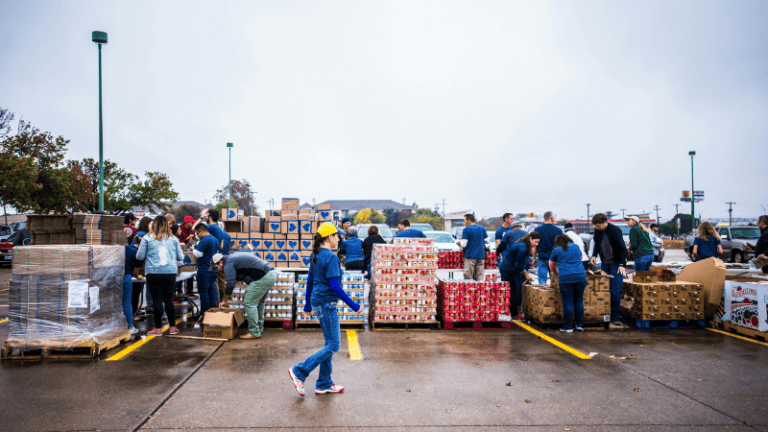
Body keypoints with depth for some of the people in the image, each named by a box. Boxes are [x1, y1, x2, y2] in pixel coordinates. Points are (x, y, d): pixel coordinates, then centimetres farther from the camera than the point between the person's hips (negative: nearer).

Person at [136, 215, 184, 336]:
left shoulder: (147, 238, 0)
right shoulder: (173, 239, 6)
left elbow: (139, 256, 3)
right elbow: (180, 257, 10)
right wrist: (178, 263, 31)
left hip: (154, 273, -2)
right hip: (170, 272, 2)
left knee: (157, 300, 3)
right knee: (169, 299, 11)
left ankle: (158, 328, 8)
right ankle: (173, 327, 16)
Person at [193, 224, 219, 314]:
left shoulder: (204, 240, -16)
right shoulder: (215, 239, 13)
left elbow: (198, 254, -20)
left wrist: (193, 249, 1)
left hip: (204, 270, -9)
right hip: (213, 270, 9)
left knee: (203, 291, -2)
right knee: (212, 291, 12)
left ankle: (204, 313, 2)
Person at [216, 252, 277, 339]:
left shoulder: (228, 264, -5)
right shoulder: (233, 258, 25)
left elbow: (230, 284, -9)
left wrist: (224, 301, 3)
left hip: (263, 278, -11)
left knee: (249, 303, -5)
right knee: (258, 302, 22)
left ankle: (254, 333, -1)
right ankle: (259, 328, 30)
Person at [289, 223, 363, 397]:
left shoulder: (316, 255, 9)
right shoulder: (331, 257, -18)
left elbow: (310, 281, 14)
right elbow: (335, 287, -22)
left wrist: (307, 304, 22)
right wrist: (354, 306, -16)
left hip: (318, 301, 10)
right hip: (326, 303, -10)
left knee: (330, 343, 16)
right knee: (333, 345, 0)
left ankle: (324, 384, 22)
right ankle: (299, 372, 1)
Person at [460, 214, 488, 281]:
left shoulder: (466, 230, -7)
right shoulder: (482, 228, 9)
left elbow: (464, 244, -11)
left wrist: (460, 242, 10)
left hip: (470, 256, -5)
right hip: (481, 255, 5)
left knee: (468, 278, 1)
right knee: (480, 278, 6)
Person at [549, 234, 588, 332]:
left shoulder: (556, 250, 9)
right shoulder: (576, 246, 18)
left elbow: (551, 266, 20)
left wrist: (556, 273, 38)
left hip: (565, 278, -3)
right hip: (581, 276, 3)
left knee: (567, 302, -1)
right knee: (579, 301, 11)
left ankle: (568, 327, 2)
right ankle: (580, 325, 14)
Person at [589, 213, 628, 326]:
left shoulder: (615, 231, -17)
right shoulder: (598, 231, 1)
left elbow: (623, 248, -16)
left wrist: (622, 265, -23)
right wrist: (594, 255, 2)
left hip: (616, 264, -6)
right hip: (604, 263, 6)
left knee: (615, 291, -6)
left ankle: (615, 317, 2)